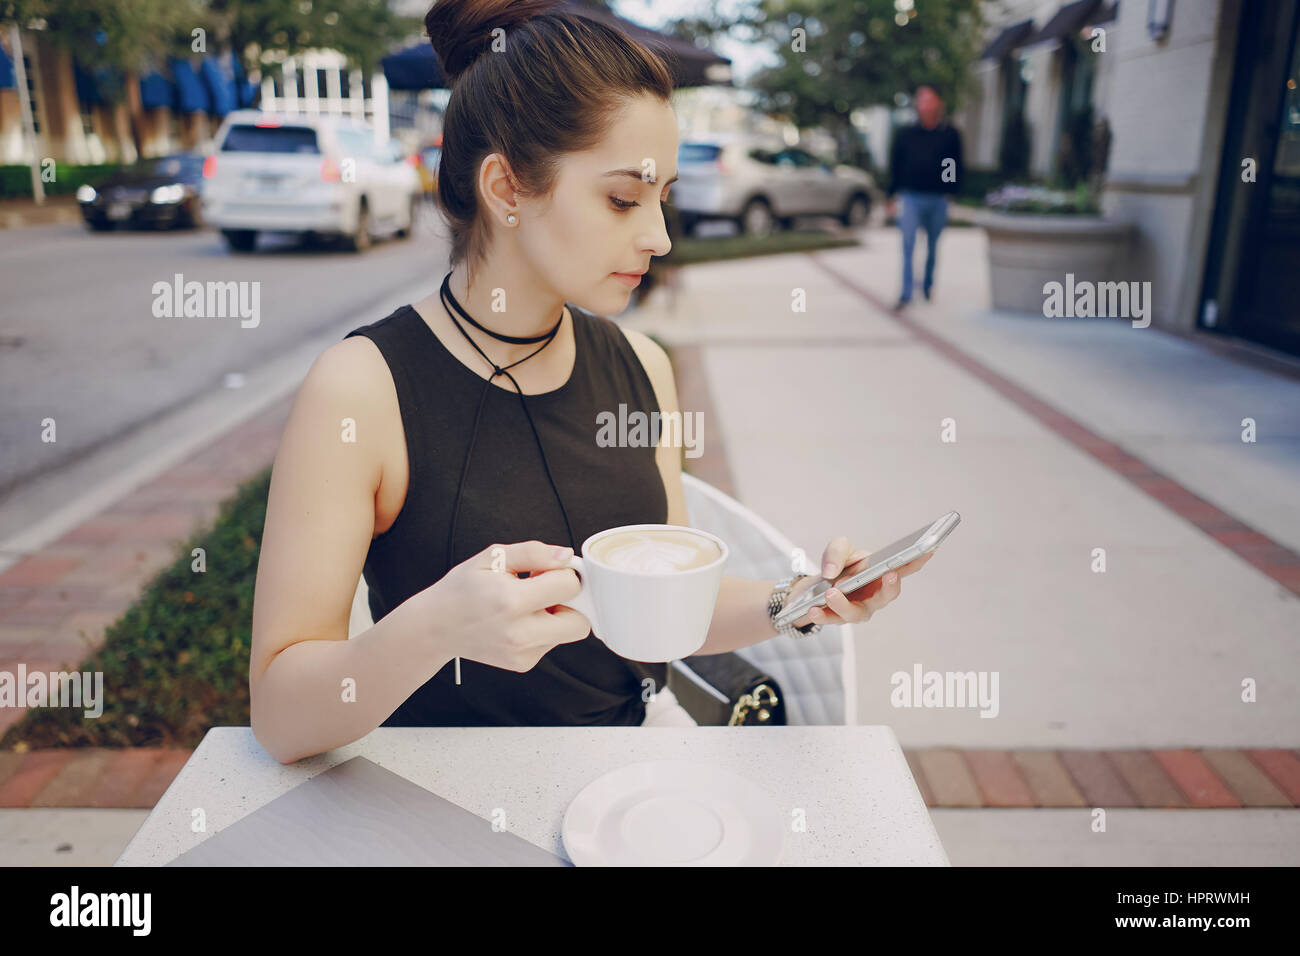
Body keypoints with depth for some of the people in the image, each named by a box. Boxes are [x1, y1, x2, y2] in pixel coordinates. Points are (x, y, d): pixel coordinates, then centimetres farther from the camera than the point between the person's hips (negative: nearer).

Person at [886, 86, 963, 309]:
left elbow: (956, 167, 8)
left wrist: (951, 193, -1)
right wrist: (892, 197, 5)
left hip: (938, 200, 1)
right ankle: (906, 293, -10)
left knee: (933, 246, 12)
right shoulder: (905, 135, 3)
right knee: (908, 244, -11)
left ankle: (928, 284, 32)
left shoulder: (950, 135, 3)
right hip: (911, 197, -1)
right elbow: (895, 166, 7)